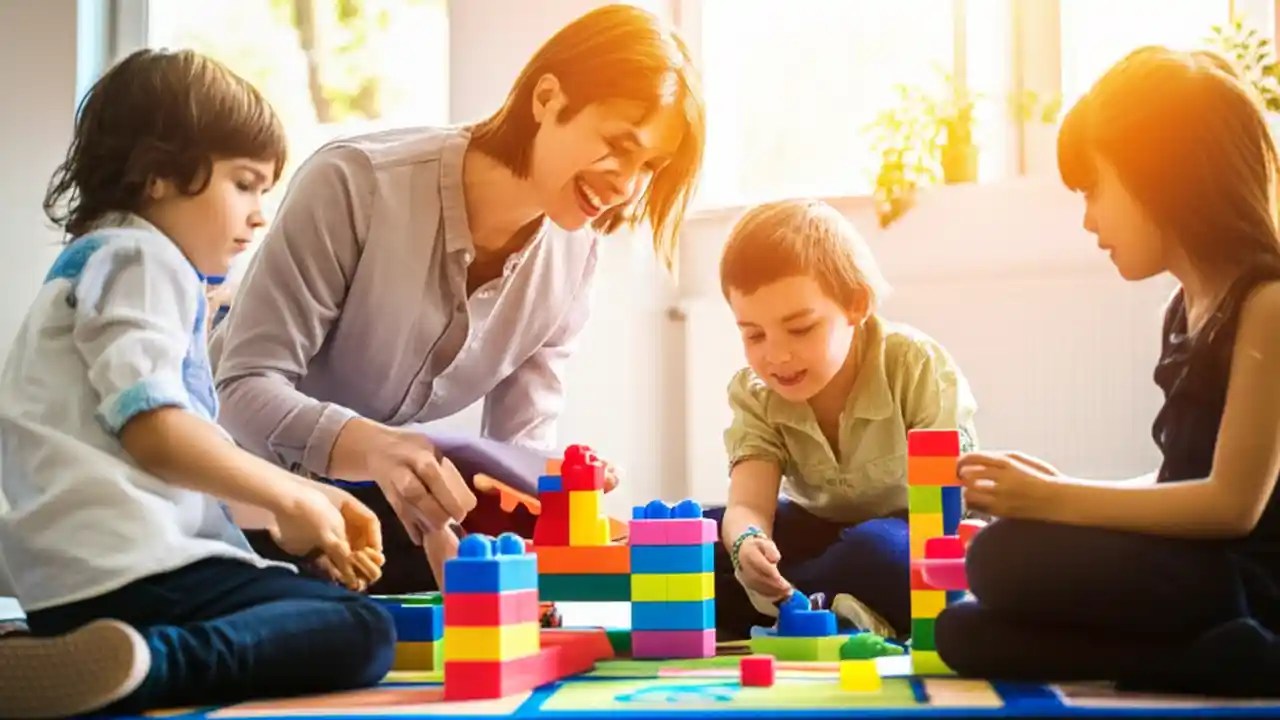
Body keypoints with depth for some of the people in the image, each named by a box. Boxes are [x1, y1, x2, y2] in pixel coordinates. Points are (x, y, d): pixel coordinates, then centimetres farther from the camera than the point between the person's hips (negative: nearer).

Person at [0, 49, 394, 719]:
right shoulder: (138, 258, -3)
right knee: (363, 632, -17)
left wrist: (306, 500, 17)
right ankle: (137, 662, -35)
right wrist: (290, 498, -4)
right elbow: (153, 431, -17)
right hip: (127, 569, -10)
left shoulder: (100, 262, 30)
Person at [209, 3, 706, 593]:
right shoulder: (357, 182, -27)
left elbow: (522, 439, -8)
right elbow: (247, 386, -29)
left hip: (381, 497, 5)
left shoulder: (572, 254, -9)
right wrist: (370, 445, -49)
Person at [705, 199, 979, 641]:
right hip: (824, 536, 5)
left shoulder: (919, 367, -22)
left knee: (876, 552, -41)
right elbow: (748, 505, -24)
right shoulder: (754, 394, -12)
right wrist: (746, 542, -52)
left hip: (913, 539, -4)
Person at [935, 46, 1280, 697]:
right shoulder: (1187, 308, 12)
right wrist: (1061, 492, 3)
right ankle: (1225, 662, -12)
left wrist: (1056, 501, -16)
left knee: (1007, 563, -22)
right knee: (963, 633, 0)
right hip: (1189, 575, 9)